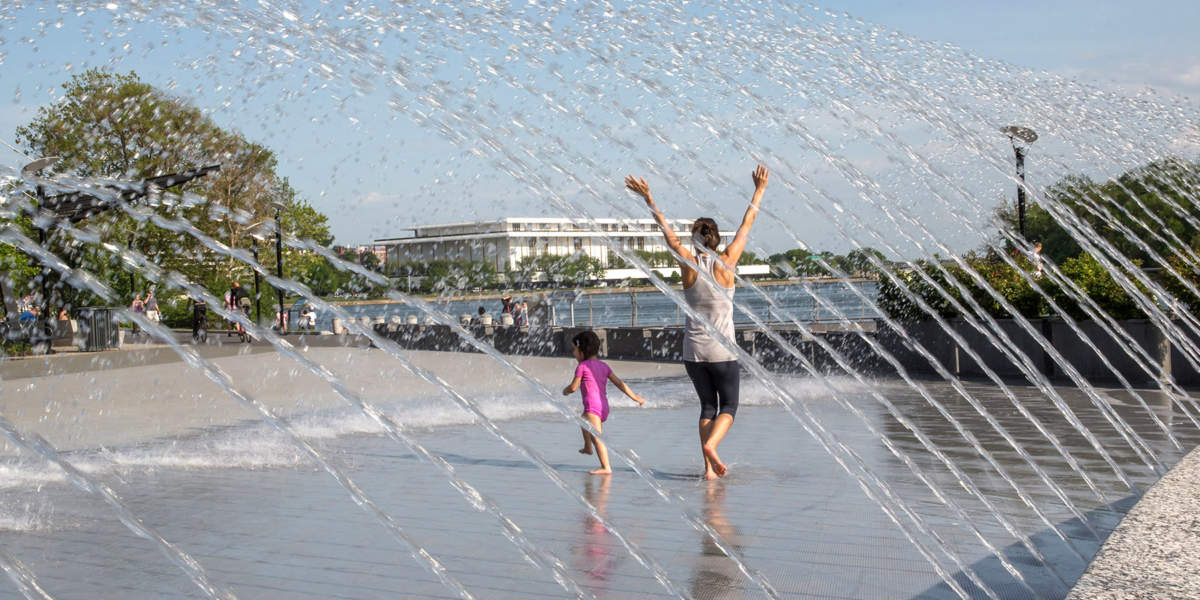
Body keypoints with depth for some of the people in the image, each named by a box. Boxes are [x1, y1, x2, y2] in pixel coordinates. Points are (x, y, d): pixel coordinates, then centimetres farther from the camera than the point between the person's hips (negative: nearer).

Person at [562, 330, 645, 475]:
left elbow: (573, 387, -5)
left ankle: (606, 467, -28)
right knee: (583, 420, 37)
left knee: (597, 437, -18)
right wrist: (634, 397, 13)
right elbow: (619, 383, 9)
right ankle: (587, 447, 58)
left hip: (592, 407, -10)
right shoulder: (603, 366, 14)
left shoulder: (582, 366, -6)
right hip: (604, 407, 10)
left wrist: (565, 391, 18)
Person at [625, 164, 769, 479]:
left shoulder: (688, 264, -4)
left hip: (693, 350, 3)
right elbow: (747, 224, 1)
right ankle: (710, 444, -19)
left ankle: (709, 466, 4)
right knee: (728, 406, 9)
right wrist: (759, 191, 10)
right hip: (721, 350, -3)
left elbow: (667, 229, 5)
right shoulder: (726, 262, -8)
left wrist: (648, 198, 15)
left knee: (707, 406, 13)